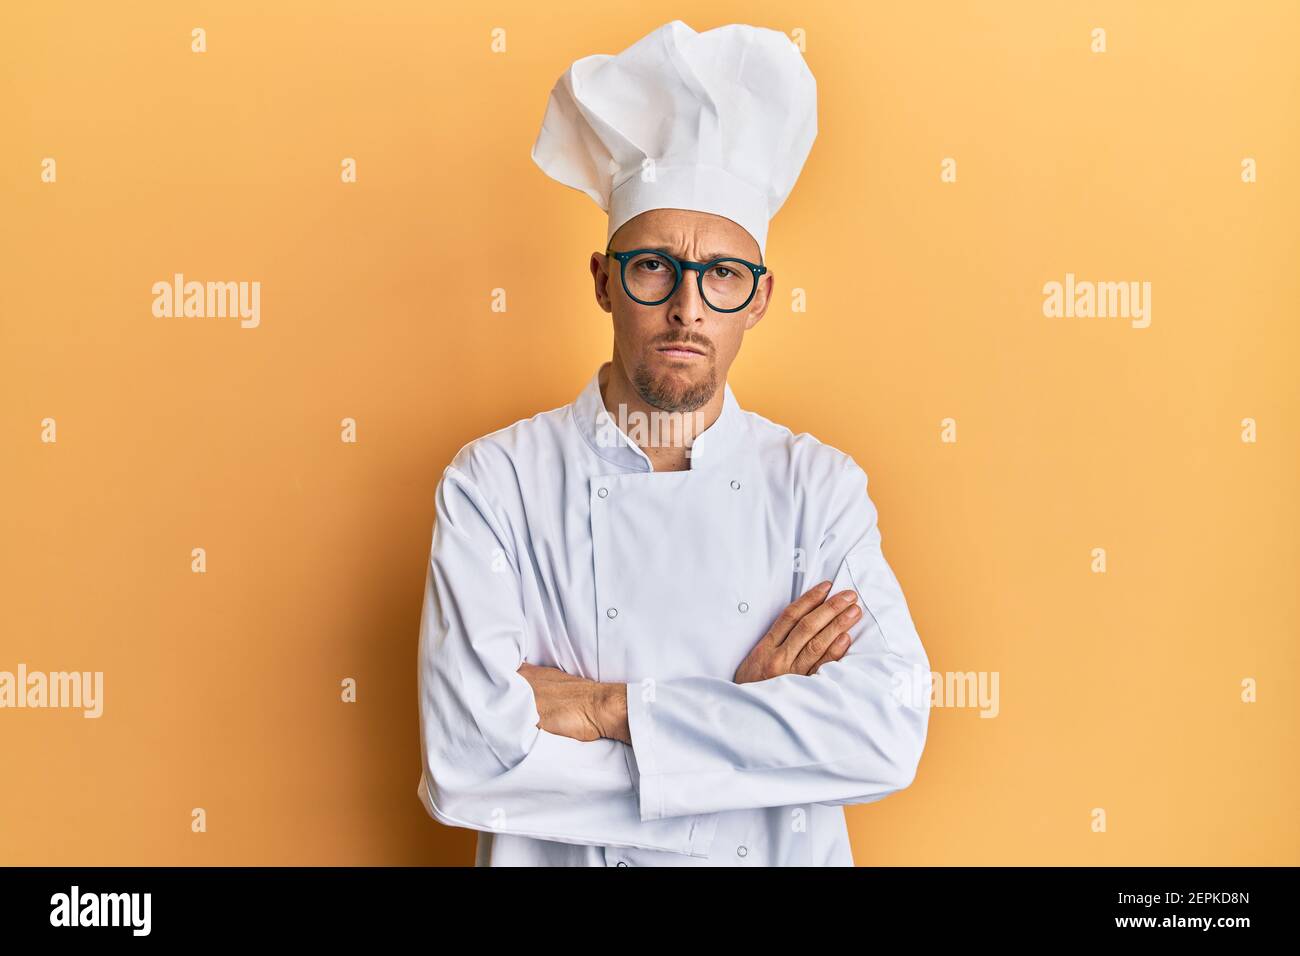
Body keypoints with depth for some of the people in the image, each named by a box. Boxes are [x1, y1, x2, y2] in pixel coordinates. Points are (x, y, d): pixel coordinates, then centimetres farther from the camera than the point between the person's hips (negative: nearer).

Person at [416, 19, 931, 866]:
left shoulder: (821, 487, -7)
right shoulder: (493, 484, -12)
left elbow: (891, 730, -19)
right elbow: (466, 762, -22)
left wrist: (607, 708, -23)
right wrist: (754, 716, -20)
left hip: (784, 855, 2)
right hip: (554, 855, -1)